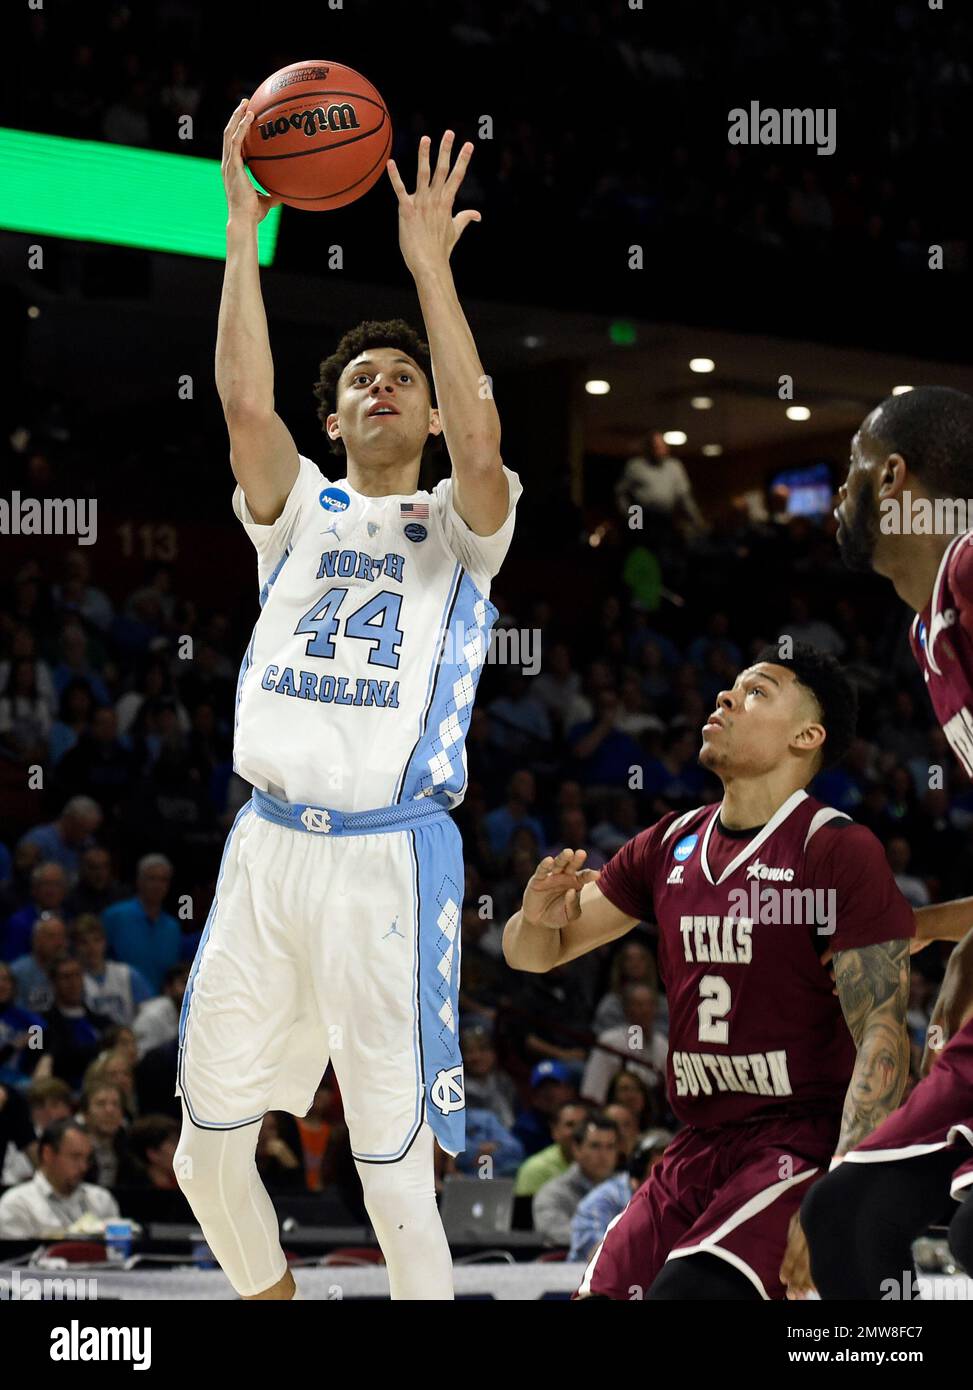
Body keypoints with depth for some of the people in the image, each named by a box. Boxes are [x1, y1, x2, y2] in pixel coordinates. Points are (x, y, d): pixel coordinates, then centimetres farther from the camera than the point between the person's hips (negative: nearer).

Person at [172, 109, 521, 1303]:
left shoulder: (459, 525, 7)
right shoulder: (298, 510, 14)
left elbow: (481, 441, -15)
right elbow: (246, 402, -4)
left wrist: (429, 264, -18)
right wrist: (242, 230, -11)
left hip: (391, 858, -3)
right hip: (267, 845, 4)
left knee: (396, 1175, -5)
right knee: (206, 1147, 7)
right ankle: (269, 1294, 31)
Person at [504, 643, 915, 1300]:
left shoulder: (839, 851, -9)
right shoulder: (671, 845, 11)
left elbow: (883, 1035, -15)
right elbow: (532, 953, 18)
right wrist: (540, 916, -9)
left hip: (802, 1144, -7)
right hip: (699, 1147, 7)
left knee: (684, 1291, -28)